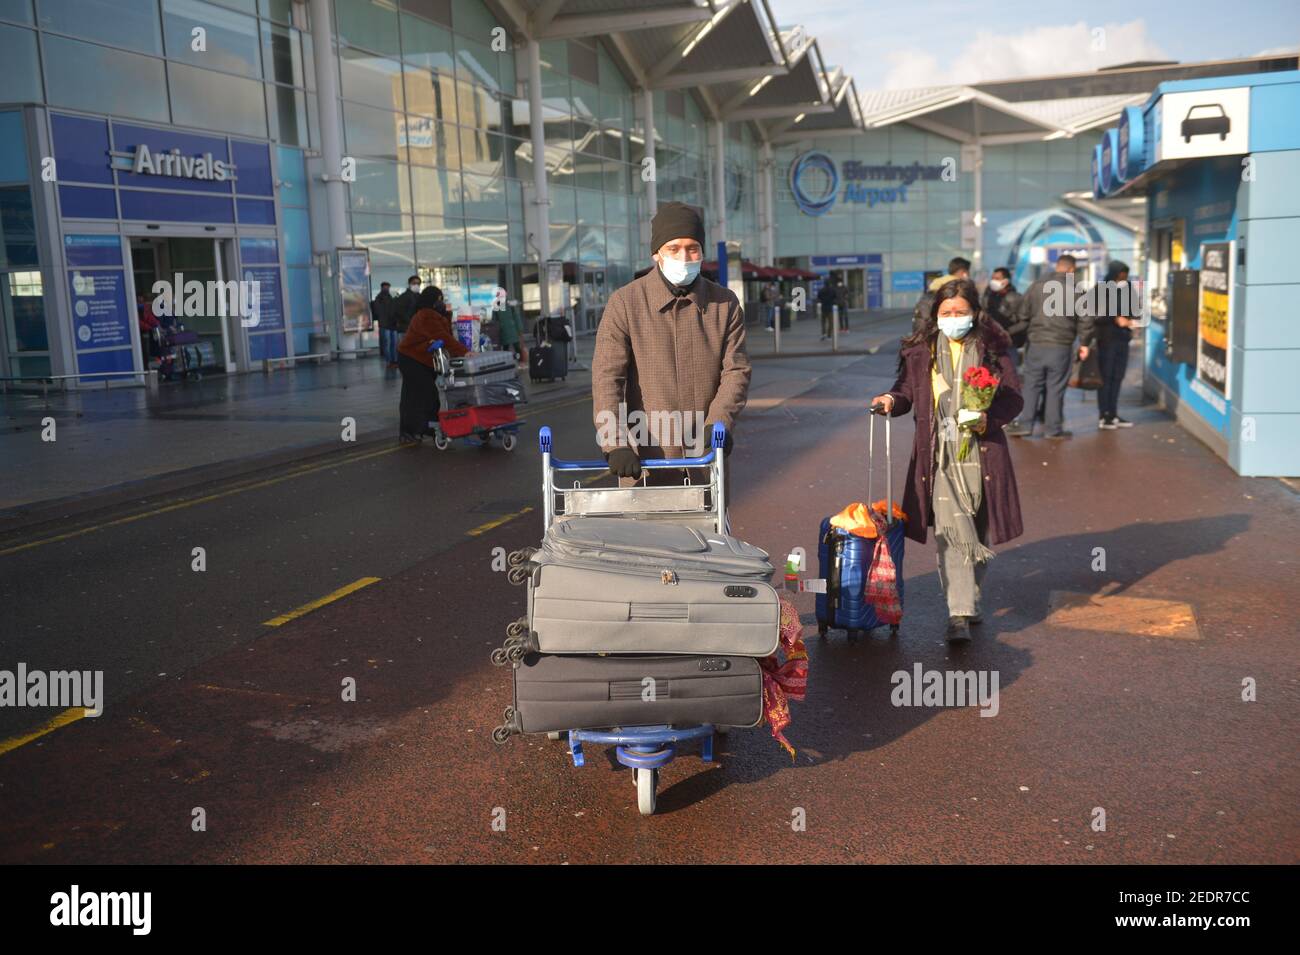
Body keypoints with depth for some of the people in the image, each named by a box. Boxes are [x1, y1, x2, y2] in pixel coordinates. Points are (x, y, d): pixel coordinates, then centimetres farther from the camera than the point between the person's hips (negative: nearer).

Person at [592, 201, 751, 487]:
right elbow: (607, 377, -11)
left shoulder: (725, 303, 5)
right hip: (644, 462, -3)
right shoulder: (625, 303, -5)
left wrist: (718, 423, -17)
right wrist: (615, 444, -23)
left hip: (707, 456, 3)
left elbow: (736, 370, 1)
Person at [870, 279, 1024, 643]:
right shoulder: (920, 349, 6)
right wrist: (891, 400, -10)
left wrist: (988, 418, -14)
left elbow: (1013, 397, 4)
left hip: (981, 452, 1)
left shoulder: (993, 347, 4)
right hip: (938, 453, -1)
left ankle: (971, 600, 30)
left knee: (978, 531, 10)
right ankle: (959, 613, -11)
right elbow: (907, 389, 13)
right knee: (952, 531, -12)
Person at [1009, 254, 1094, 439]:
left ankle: (1025, 425, 5)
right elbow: (1085, 318, -3)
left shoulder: (1037, 286, 5)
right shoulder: (1075, 290, -3)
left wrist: (1027, 335, 18)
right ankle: (1053, 429, 8)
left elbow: (1023, 314, 9)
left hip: (1035, 344, 2)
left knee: (1031, 386, 8)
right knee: (1055, 388, 4)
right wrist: (1084, 343, 6)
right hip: (1061, 347, -2)